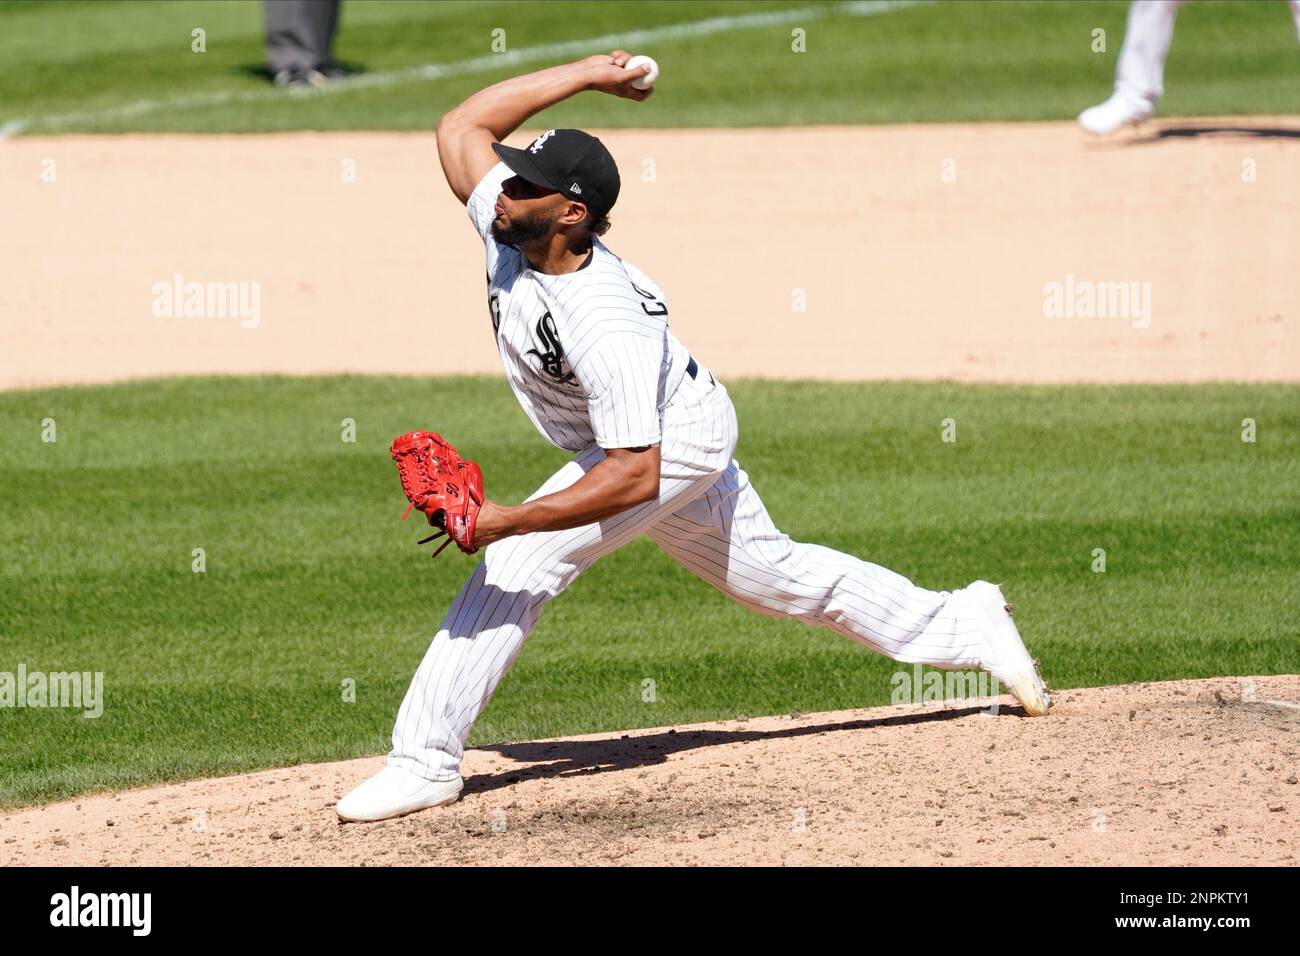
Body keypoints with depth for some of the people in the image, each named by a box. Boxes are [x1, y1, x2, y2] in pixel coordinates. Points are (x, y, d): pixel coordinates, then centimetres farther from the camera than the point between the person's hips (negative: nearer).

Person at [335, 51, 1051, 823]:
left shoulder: (604, 324, -39)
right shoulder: (508, 230, -19)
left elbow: (633, 476, -41)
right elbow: (462, 126, -5)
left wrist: (507, 521, -46)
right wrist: (587, 75, -9)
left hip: (675, 440, -9)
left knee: (515, 565, -21)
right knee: (777, 576, 22)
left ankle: (427, 760, -16)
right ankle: (965, 626, 36)